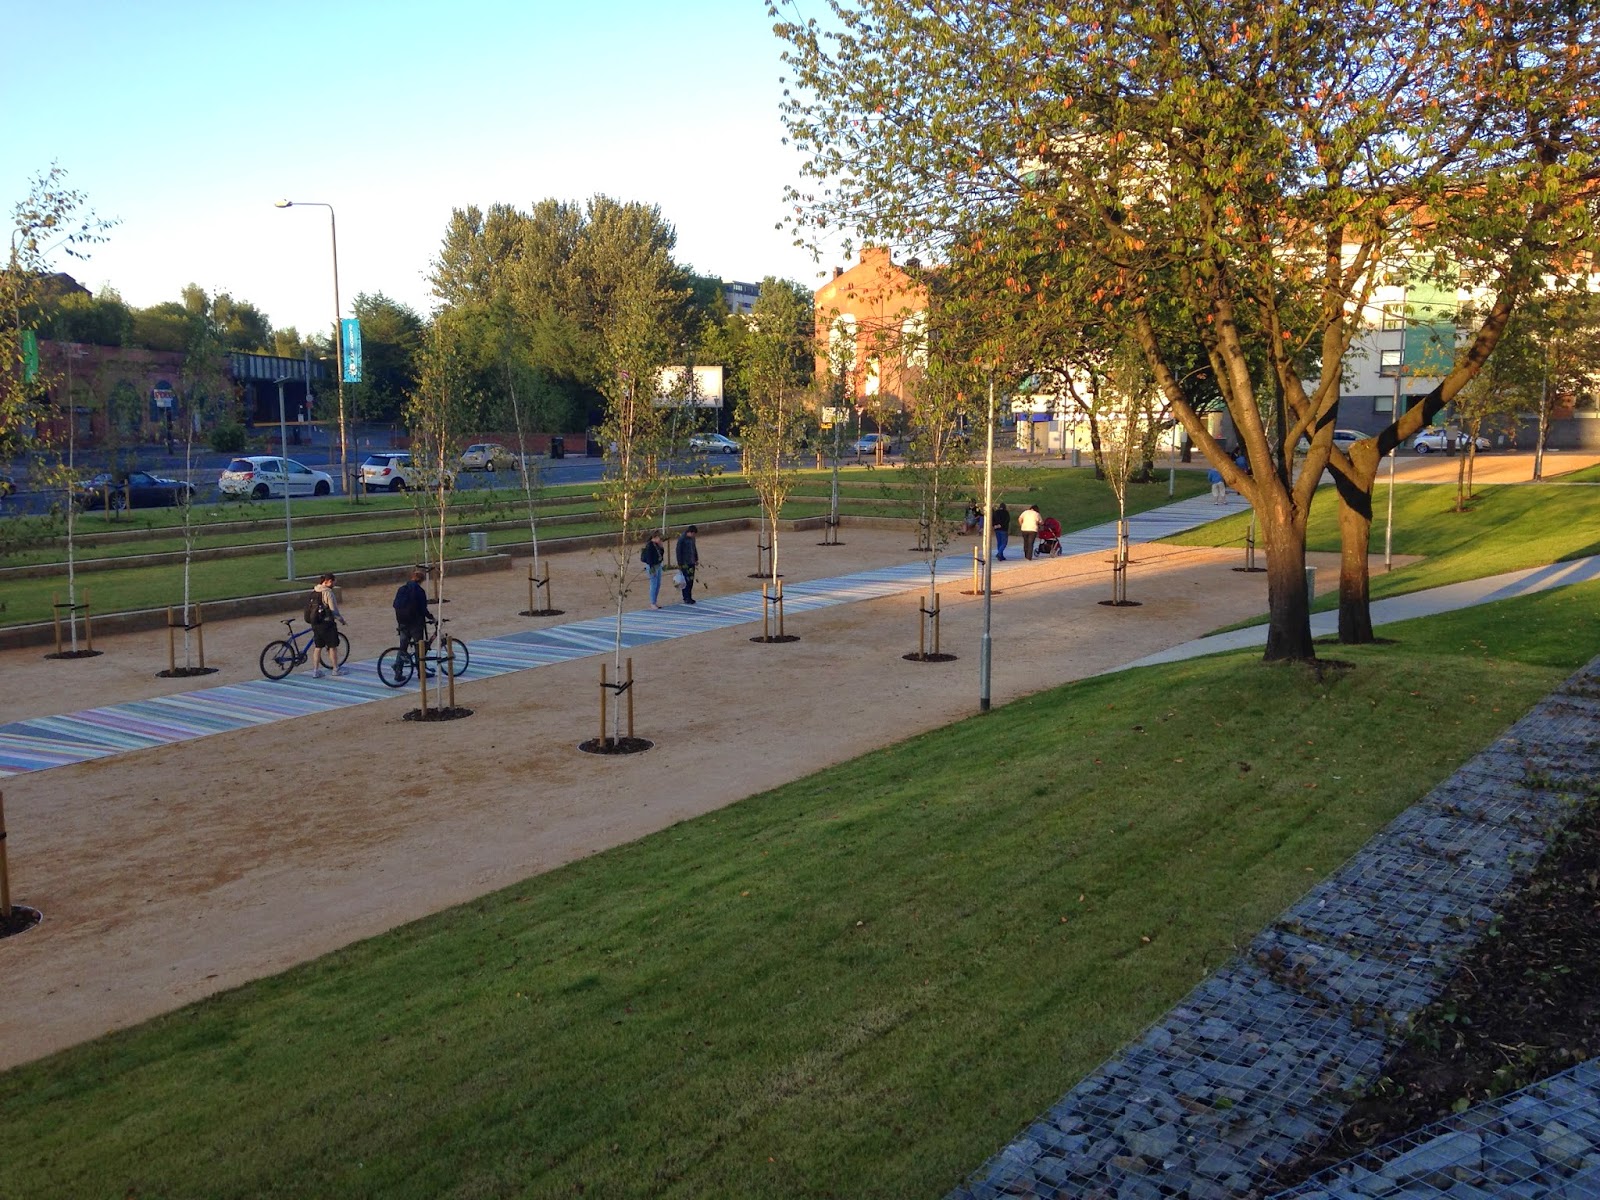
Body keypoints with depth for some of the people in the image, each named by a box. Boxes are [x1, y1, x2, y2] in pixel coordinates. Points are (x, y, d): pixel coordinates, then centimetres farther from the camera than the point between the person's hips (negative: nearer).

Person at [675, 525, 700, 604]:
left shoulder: (692, 538, 6)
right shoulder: (681, 539, -15)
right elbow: (678, 551, -13)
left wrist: (696, 559, 19)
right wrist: (679, 564, -14)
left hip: (692, 562, 7)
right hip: (685, 563, -7)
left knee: (691, 580, 10)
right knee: (686, 581, -5)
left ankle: (689, 597, 18)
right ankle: (686, 598, 0)